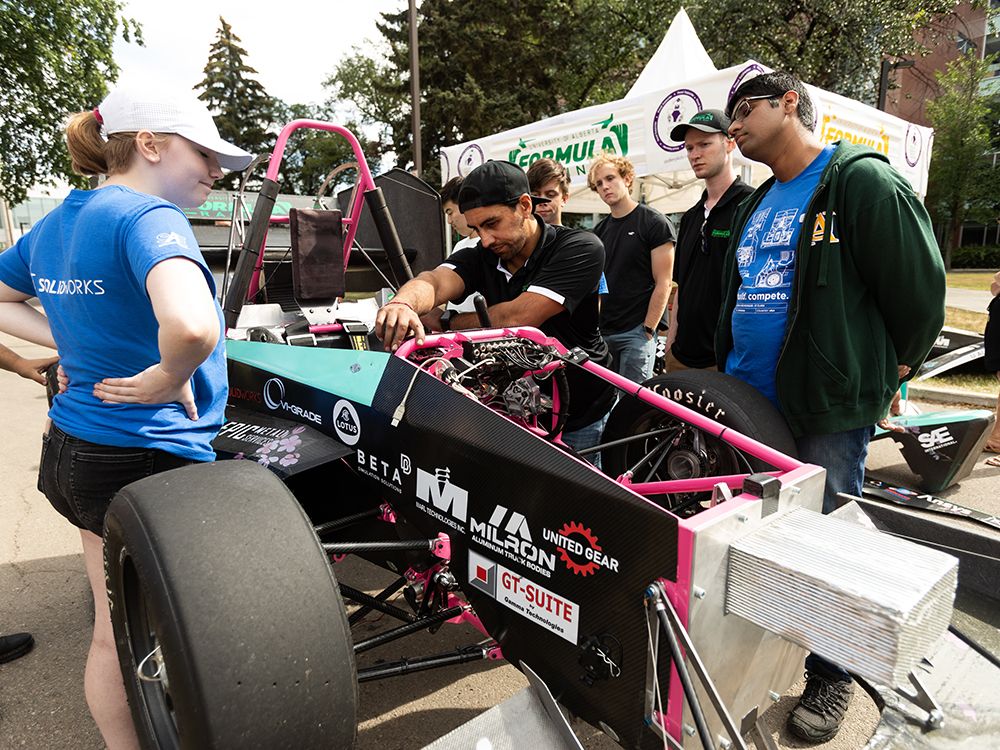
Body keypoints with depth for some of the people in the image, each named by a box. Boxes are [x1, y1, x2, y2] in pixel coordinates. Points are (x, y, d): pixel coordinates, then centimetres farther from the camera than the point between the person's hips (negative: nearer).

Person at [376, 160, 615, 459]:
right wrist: (403, 304, -51)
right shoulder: (479, 257, -6)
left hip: (580, 415, -3)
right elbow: (433, 281, -28)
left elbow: (516, 318, -31)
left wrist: (444, 321, -19)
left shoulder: (580, 248, -20)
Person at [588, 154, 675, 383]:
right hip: (602, 331, 6)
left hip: (637, 332, -6)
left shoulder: (654, 222, -5)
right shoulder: (600, 230, 13)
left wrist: (647, 330, -13)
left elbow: (663, 283, -9)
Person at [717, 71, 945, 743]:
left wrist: (888, 370, 1)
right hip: (745, 403, 8)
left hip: (829, 411, -7)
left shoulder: (864, 181, -8)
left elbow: (919, 288, -10)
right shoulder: (758, 203, 17)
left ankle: (831, 678, 27)